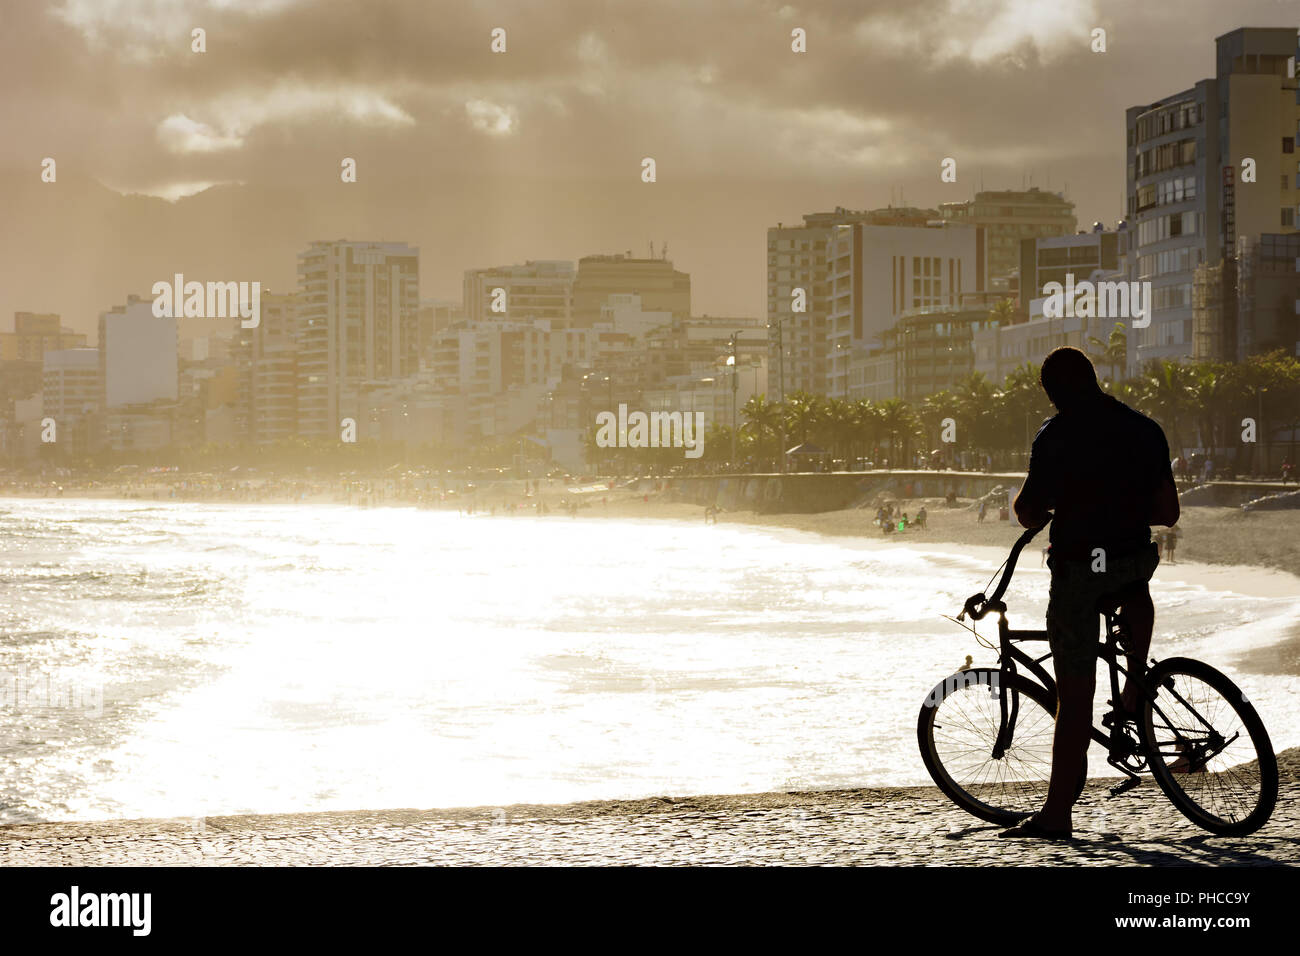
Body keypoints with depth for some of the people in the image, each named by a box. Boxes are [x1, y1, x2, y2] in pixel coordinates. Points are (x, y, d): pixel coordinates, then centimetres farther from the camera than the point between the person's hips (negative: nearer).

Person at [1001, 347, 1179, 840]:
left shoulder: (1056, 435, -8)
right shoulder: (1146, 430, 6)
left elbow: (1029, 514, -7)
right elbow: (1168, 514, 9)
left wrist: (1031, 508, 17)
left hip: (1077, 569, -3)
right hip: (1134, 564, 4)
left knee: (1075, 697, 1)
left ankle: (1057, 813, 4)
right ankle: (1135, 682, 25)